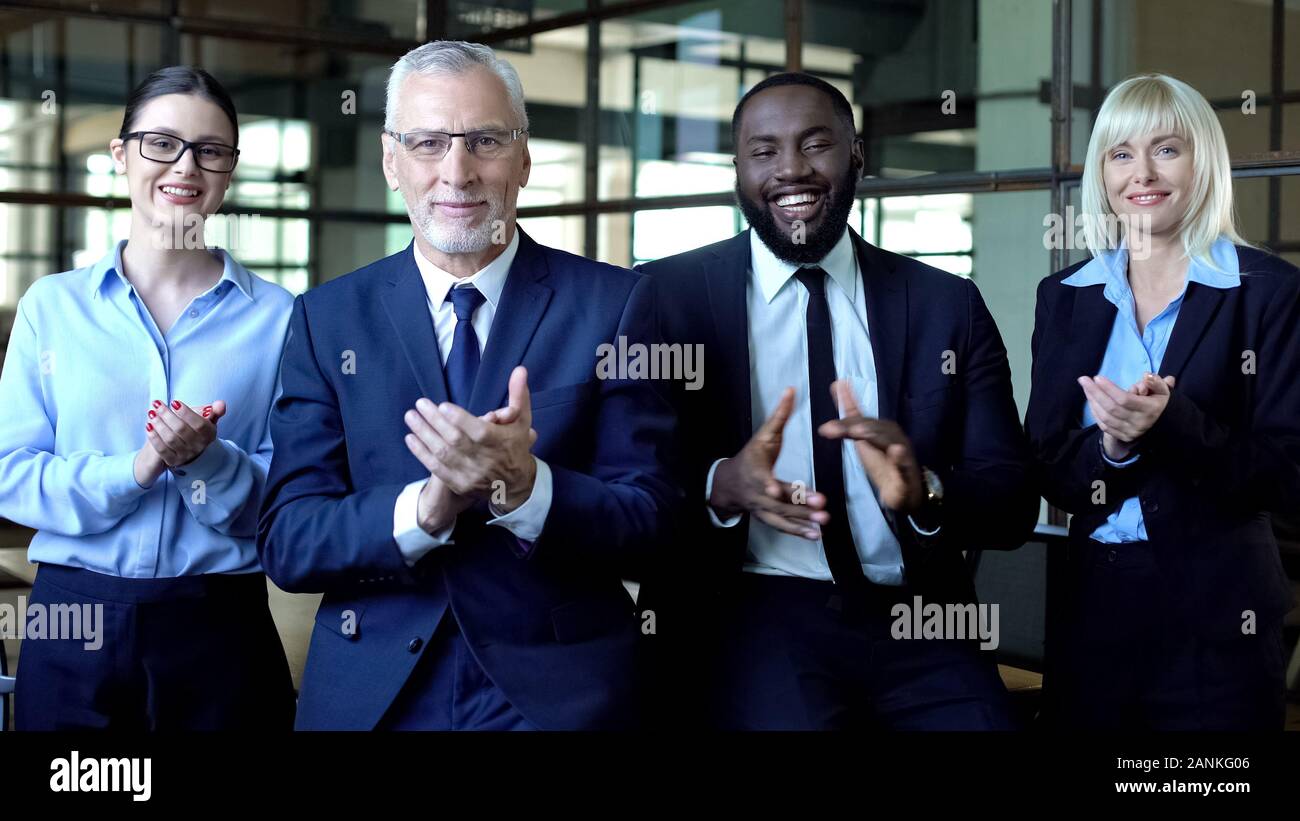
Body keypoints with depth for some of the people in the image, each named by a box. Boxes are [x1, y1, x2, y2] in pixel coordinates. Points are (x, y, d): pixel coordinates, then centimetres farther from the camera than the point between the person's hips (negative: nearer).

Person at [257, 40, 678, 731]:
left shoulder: (613, 304, -5)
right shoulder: (328, 319, -1)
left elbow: (649, 524, -8)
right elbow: (285, 542, -6)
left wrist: (524, 487, -26)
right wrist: (427, 507, -23)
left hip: (560, 692, -1)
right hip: (369, 692, 1)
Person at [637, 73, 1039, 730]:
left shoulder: (948, 306, 8)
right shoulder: (667, 296, 3)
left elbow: (1013, 504, 4)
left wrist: (923, 491, -18)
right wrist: (720, 485, -21)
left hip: (912, 626, 3)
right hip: (749, 616, -3)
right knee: (778, 711, -31)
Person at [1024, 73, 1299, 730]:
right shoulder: (1065, 297, 7)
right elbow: (1048, 471, 3)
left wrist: (1170, 424, -24)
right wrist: (1112, 446, -18)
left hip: (1217, 624, -3)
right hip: (1092, 607, 3)